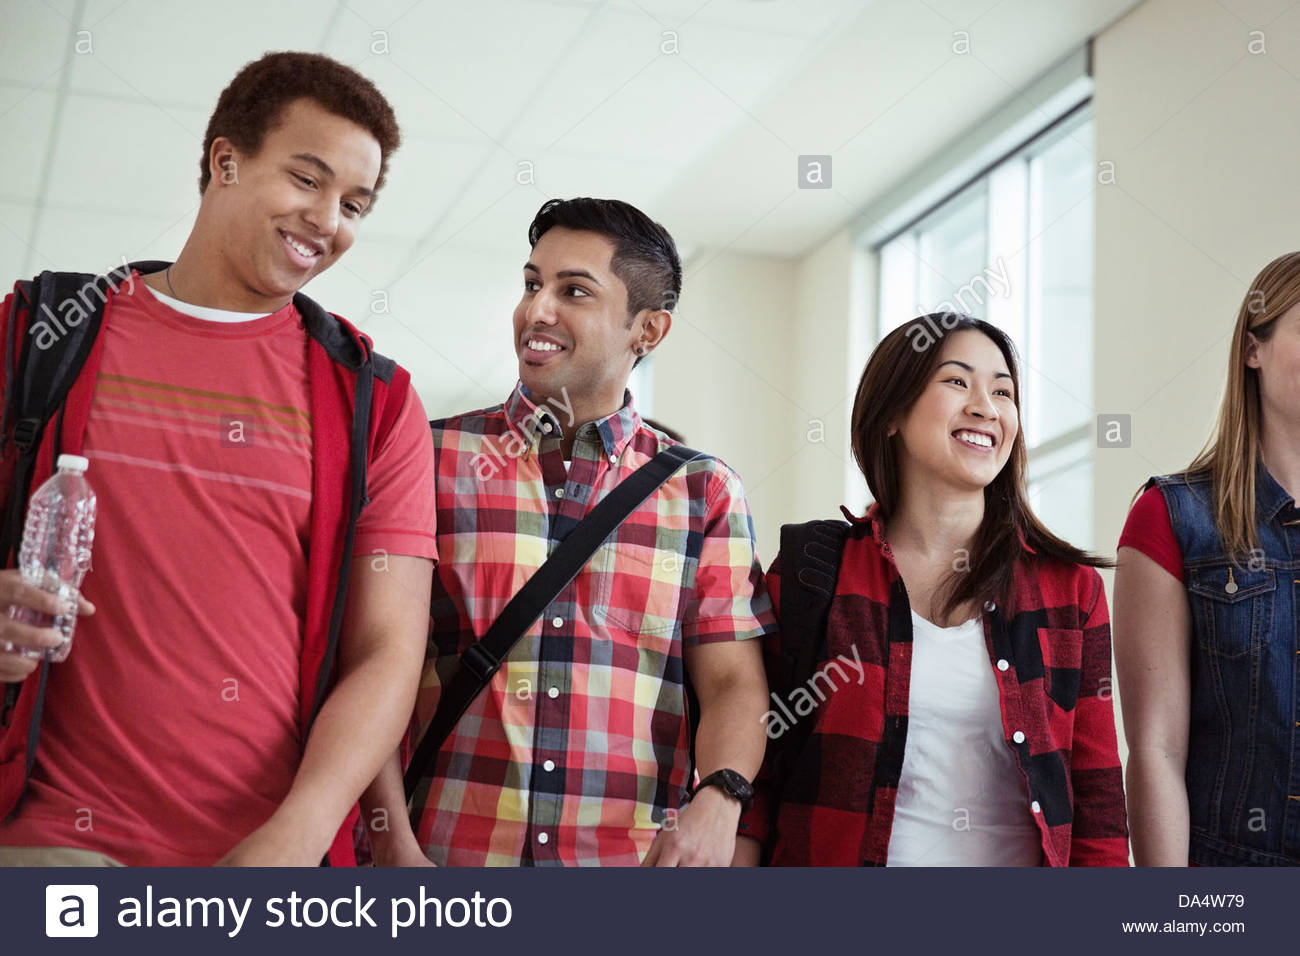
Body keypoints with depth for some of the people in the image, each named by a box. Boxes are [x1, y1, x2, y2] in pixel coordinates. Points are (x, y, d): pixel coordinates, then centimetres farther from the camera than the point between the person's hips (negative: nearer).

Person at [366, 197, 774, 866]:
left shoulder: (704, 492, 7)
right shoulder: (434, 459, 3)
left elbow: (733, 679, 2)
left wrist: (717, 800, -18)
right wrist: (392, 836, -13)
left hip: (635, 857, 1)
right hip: (449, 853, -1)